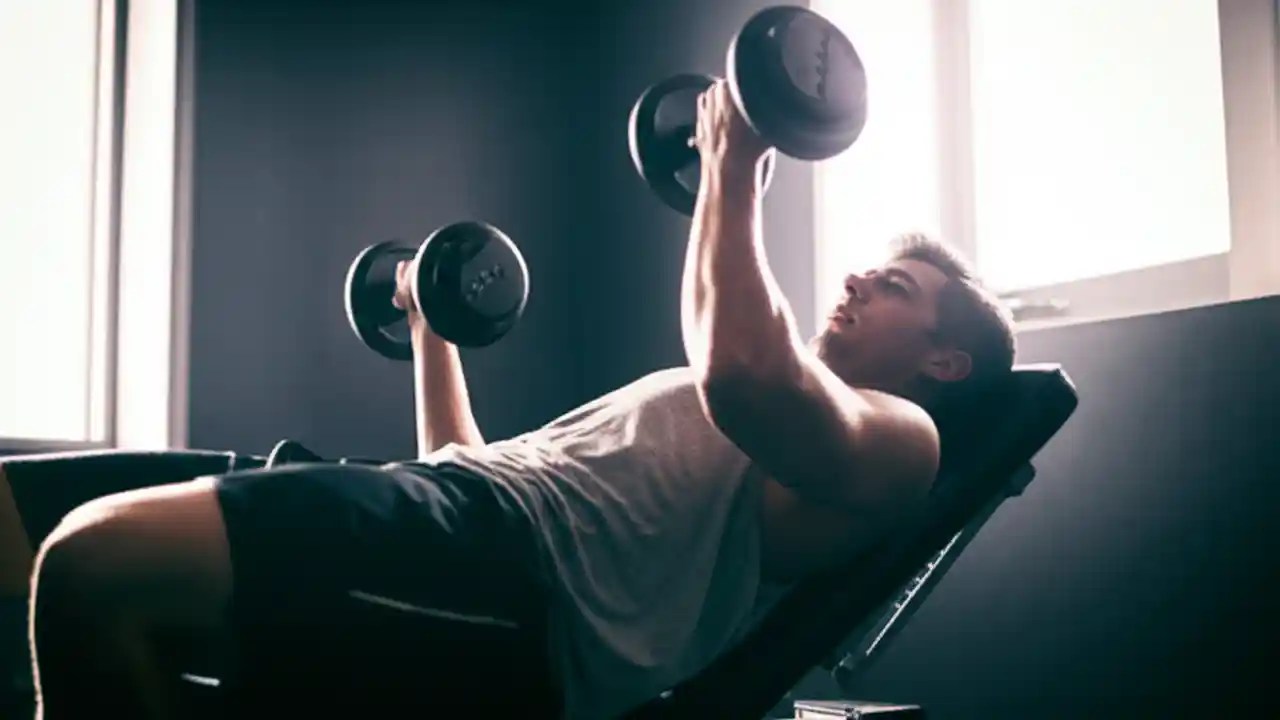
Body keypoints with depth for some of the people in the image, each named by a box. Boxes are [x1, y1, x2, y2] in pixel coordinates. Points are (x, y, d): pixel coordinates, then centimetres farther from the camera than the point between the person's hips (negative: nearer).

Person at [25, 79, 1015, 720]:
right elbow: (470, 472, 35)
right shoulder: (777, 410, 35)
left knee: (104, 560, -25)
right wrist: (433, 332, 39)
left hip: (529, 583, -10)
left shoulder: (896, 439, 6)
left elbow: (742, 373, -22)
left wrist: (735, 171, -11)